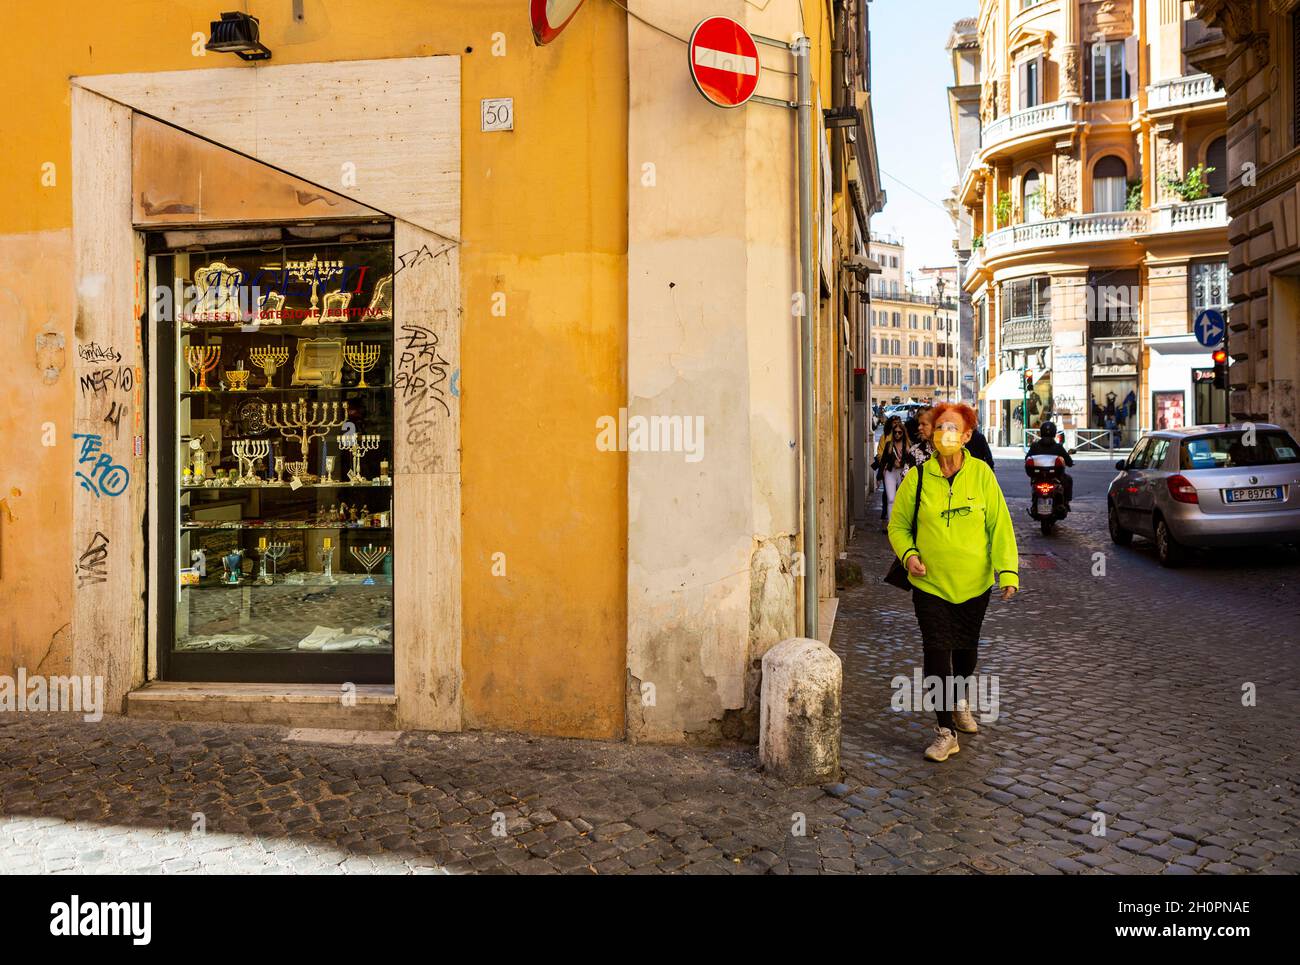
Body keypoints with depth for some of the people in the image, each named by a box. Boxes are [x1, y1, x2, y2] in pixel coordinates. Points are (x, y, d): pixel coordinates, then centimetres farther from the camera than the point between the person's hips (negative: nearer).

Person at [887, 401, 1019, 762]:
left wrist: (1007, 570, -12)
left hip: (974, 583, 1)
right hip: (930, 583, -1)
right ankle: (946, 730, 6)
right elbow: (898, 525, 4)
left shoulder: (981, 474, -6)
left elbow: (1000, 525, -4)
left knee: (966, 648, 19)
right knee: (937, 652, -5)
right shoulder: (917, 478, -6)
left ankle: (960, 701, 47)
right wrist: (908, 554, -14)